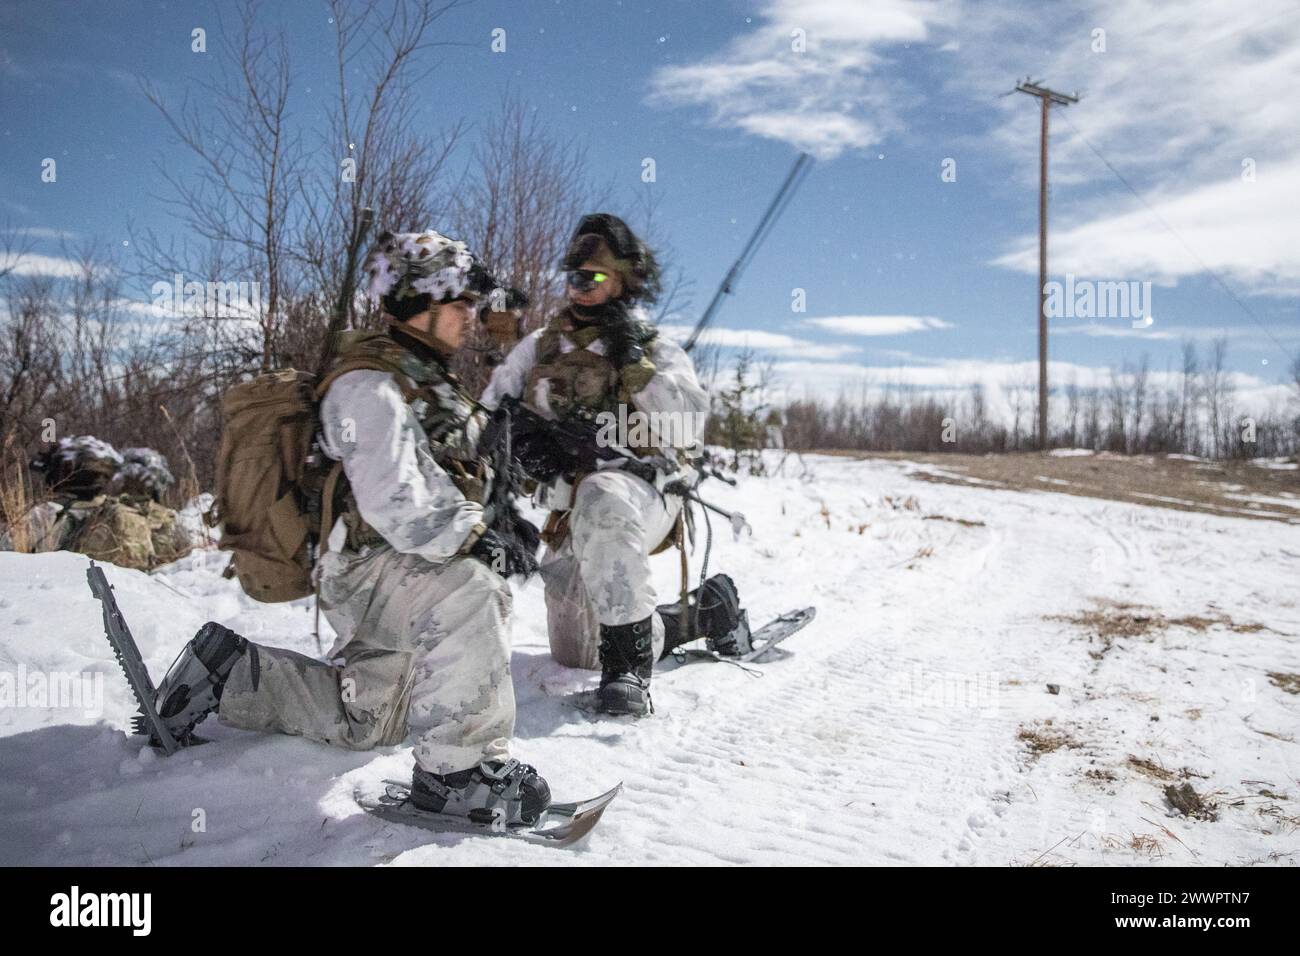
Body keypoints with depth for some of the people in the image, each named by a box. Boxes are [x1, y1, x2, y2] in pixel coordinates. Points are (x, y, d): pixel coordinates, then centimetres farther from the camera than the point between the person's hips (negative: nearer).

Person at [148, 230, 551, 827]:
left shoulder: (428, 380, 13)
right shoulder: (369, 385, -18)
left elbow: (447, 481, 21)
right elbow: (393, 503, -29)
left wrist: (486, 535, 7)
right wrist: (476, 542, -27)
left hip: (407, 566, 10)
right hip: (365, 570, -10)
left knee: (363, 721, 20)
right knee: (473, 596, -39)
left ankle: (227, 673, 29)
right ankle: (455, 768, -31)